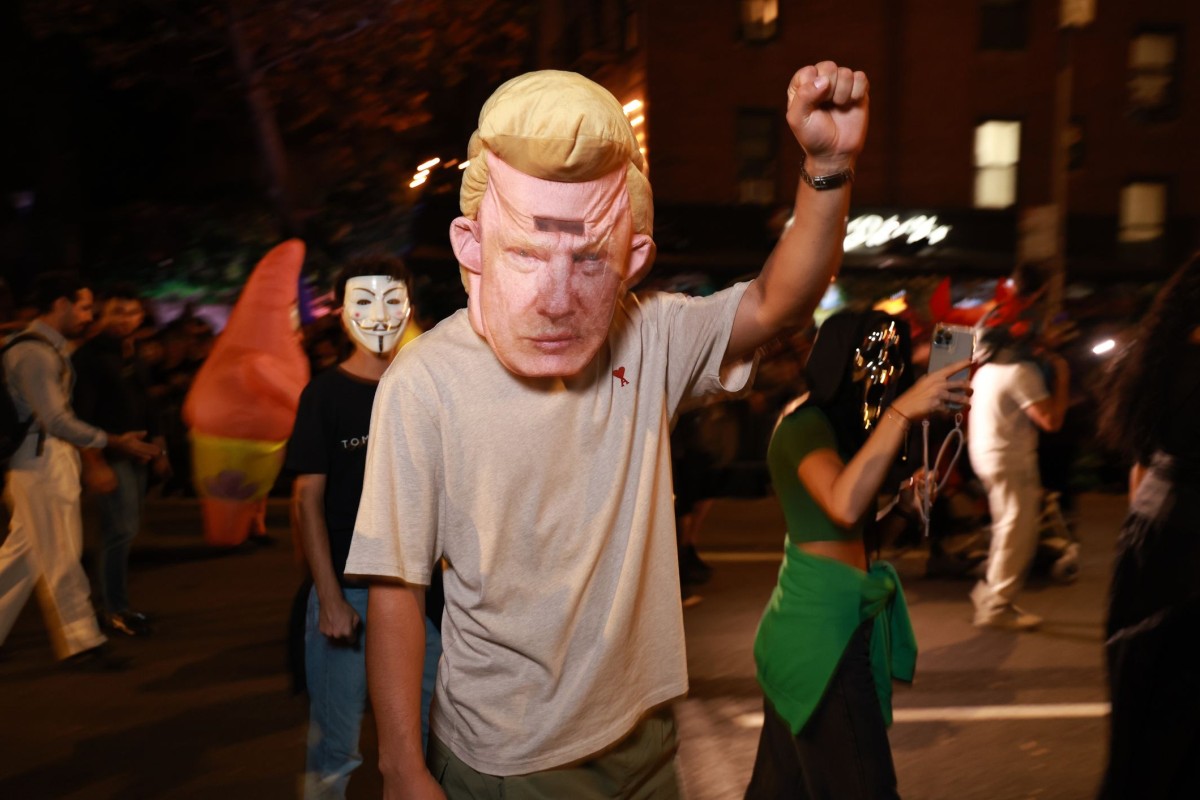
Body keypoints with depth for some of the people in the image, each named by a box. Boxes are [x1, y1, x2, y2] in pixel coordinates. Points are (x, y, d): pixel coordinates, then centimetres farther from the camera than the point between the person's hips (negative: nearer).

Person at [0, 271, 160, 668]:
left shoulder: (51, 348, 14)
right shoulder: (33, 352, -16)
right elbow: (57, 420, -19)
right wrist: (116, 443, -16)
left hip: (53, 457, 9)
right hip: (42, 460, -9)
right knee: (60, 558, 0)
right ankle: (81, 642, 8)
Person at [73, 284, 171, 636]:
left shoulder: (131, 356, 14)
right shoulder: (90, 356, -11)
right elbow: (82, 415, -17)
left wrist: (158, 449, 18)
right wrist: (94, 464, -22)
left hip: (136, 453, 8)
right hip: (111, 456, -8)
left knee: (124, 529, 12)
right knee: (122, 529, -9)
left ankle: (112, 601, 21)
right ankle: (114, 609, 1)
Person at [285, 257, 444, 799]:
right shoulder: (325, 394, -3)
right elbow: (308, 500, -5)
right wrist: (329, 599, -11)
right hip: (347, 591, -3)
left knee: (428, 732, 11)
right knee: (335, 743, 5)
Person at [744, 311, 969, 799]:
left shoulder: (842, 425, 16)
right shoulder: (805, 423, -14)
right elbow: (844, 505, -33)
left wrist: (906, 497, 3)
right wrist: (901, 412, -33)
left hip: (829, 616, 10)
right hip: (822, 622, -10)